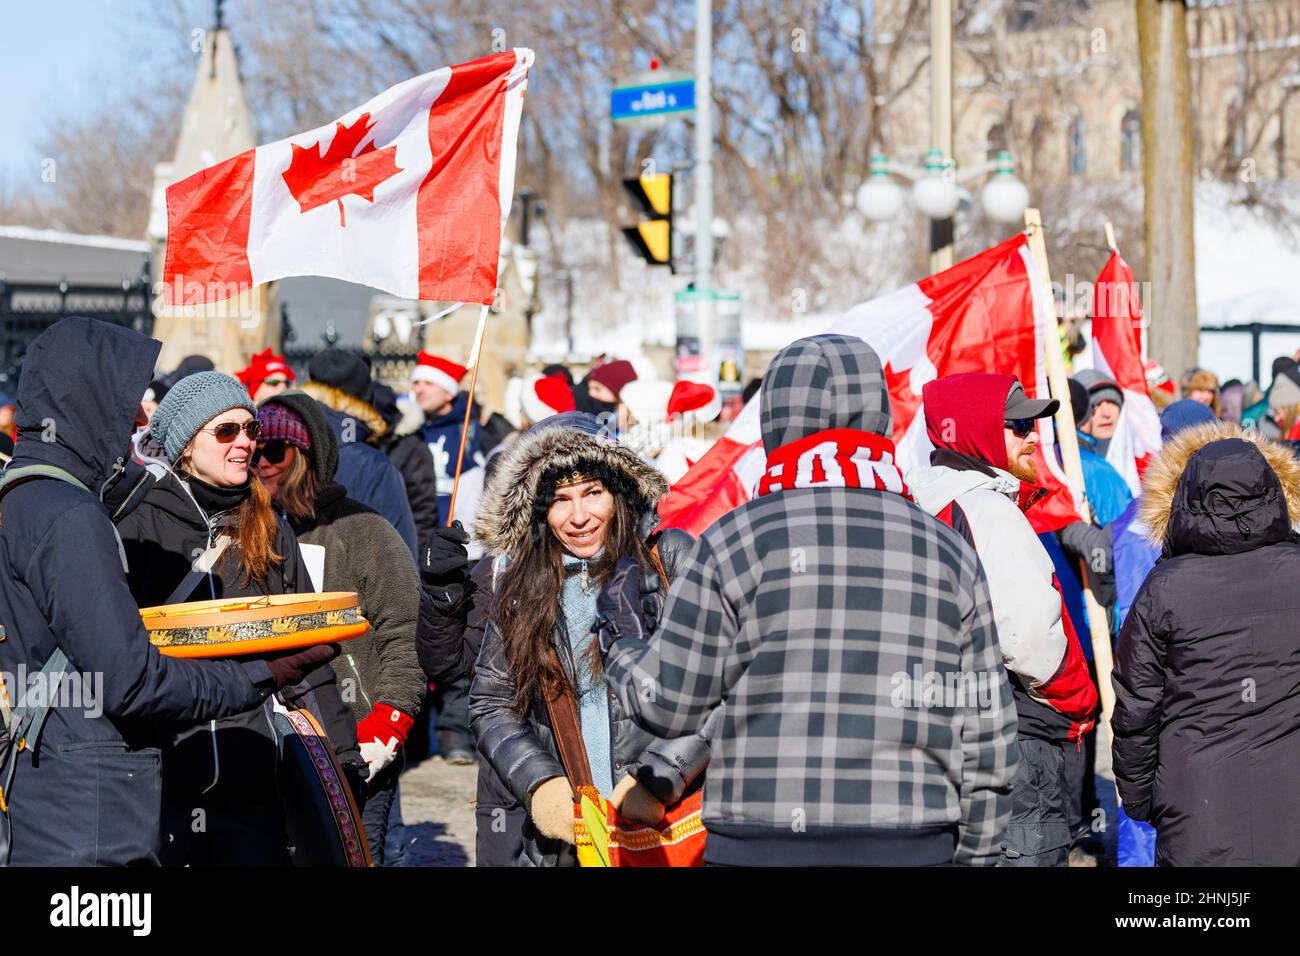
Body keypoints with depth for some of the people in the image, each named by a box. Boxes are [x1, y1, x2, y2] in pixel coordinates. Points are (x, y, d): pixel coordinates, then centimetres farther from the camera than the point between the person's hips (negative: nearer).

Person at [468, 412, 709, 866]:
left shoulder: (669, 558, -4)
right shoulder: (519, 587, 7)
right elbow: (490, 703, 8)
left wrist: (654, 781, -16)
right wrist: (539, 782, -7)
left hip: (670, 823, -3)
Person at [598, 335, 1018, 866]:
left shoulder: (734, 542, -3)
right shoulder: (949, 553, 7)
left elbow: (667, 705, 2)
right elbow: (986, 733, 9)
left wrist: (616, 653, 23)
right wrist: (975, 853, 19)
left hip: (762, 844, -2)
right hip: (915, 845, 3)